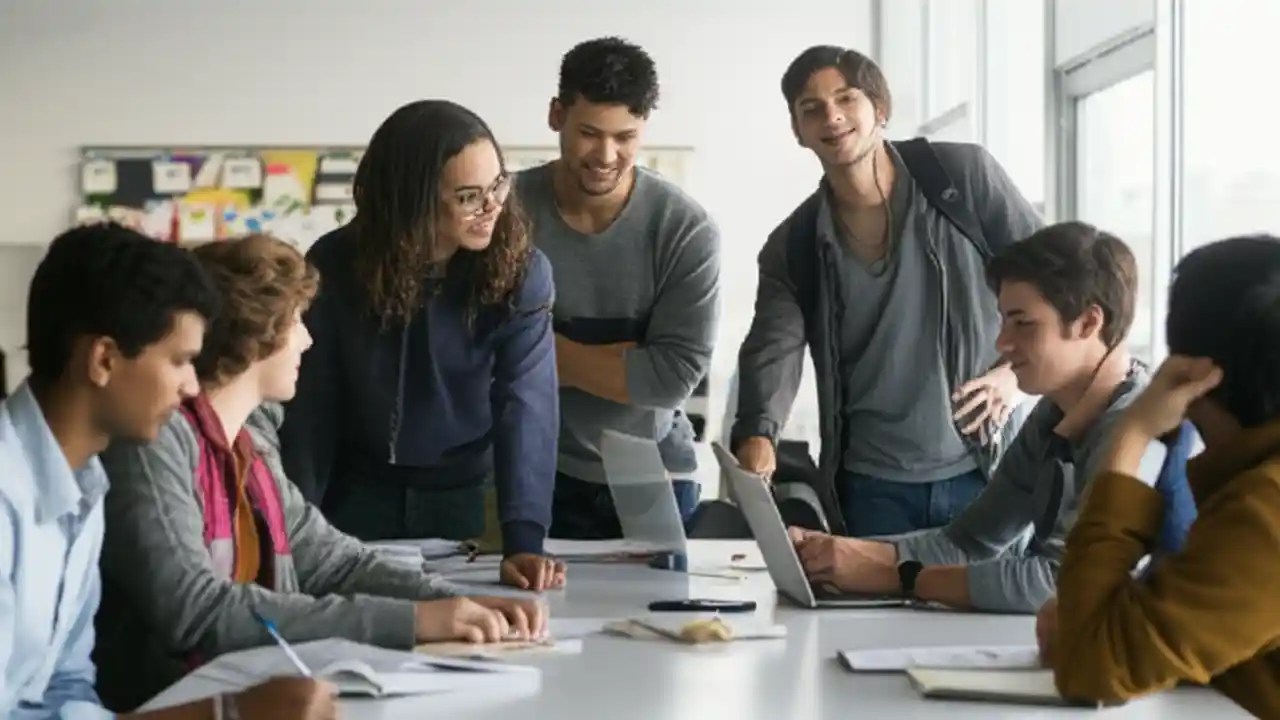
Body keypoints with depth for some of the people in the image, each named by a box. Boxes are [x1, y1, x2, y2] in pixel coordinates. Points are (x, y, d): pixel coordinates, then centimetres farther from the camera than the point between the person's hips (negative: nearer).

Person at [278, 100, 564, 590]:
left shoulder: (522, 272, -17)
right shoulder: (335, 265, -14)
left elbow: (526, 407, -25)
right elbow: (308, 408, -7)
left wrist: (523, 539, -36)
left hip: (468, 496, 0)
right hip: (355, 495, 1)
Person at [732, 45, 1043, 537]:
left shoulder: (964, 175, -4)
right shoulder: (793, 248, 1)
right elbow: (772, 350, -13)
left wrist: (1015, 369, -8)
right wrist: (757, 434, -33)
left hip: (982, 470, -1)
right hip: (873, 487, 2)